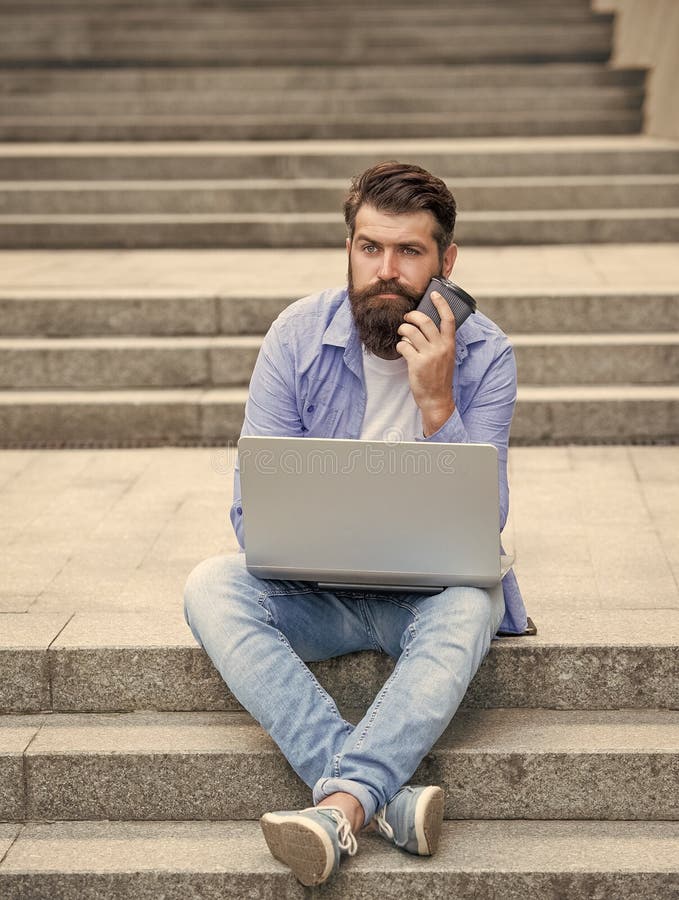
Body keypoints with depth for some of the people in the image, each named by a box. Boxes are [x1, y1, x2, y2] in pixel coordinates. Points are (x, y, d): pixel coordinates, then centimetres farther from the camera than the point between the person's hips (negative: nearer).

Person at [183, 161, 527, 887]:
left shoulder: (483, 355, -8)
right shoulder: (299, 336, -7)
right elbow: (253, 512, -5)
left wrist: (436, 403, -26)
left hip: (432, 589, -1)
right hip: (318, 593, 2)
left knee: (471, 603, -35)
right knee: (211, 587, -27)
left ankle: (341, 806, -44)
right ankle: (385, 797, -38)